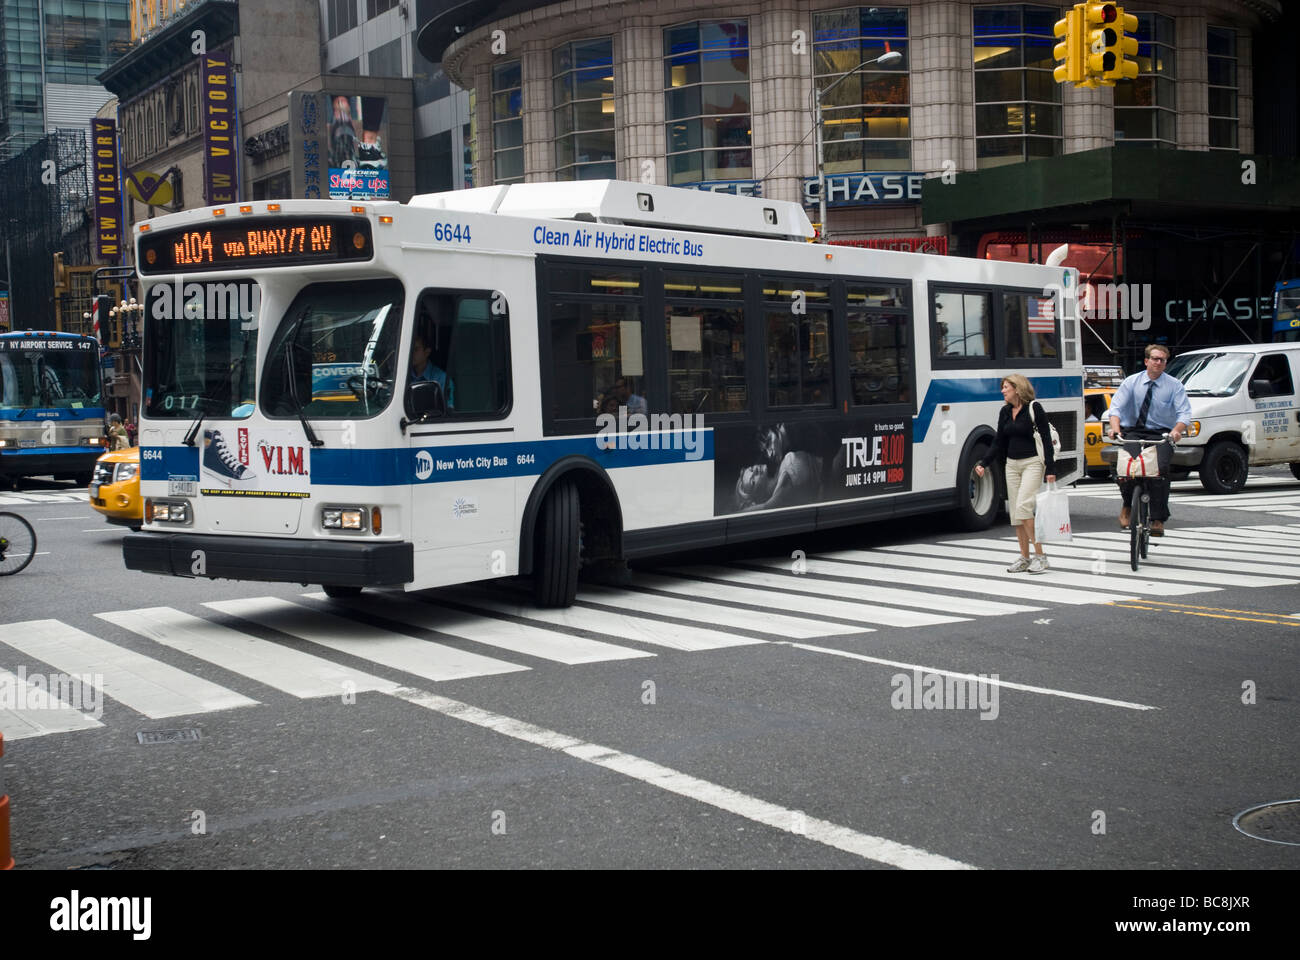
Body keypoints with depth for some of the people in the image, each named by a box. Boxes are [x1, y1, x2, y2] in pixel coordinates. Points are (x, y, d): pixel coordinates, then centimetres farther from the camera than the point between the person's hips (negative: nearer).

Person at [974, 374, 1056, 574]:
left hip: (1033, 463, -7)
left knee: (1023, 506, -19)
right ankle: (1024, 558, 12)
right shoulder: (1005, 412, 11)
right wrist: (984, 464, 5)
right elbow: (999, 443, 16)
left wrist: (1050, 469, -15)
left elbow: (1046, 439, -9)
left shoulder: (1034, 408, -8)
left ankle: (1040, 555, -12)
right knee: (1016, 512, 5)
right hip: (1012, 464, 7)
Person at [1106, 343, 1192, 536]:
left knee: (1160, 468, -25)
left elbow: (1184, 413, -5)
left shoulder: (1175, 386, 5)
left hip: (1161, 435, -1)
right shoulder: (1131, 382, 8)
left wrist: (1177, 430, -27)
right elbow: (1116, 406, -3)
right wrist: (1115, 426, -24)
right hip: (1134, 433, 1)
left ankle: (1158, 520, -18)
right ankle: (1127, 506, 2)